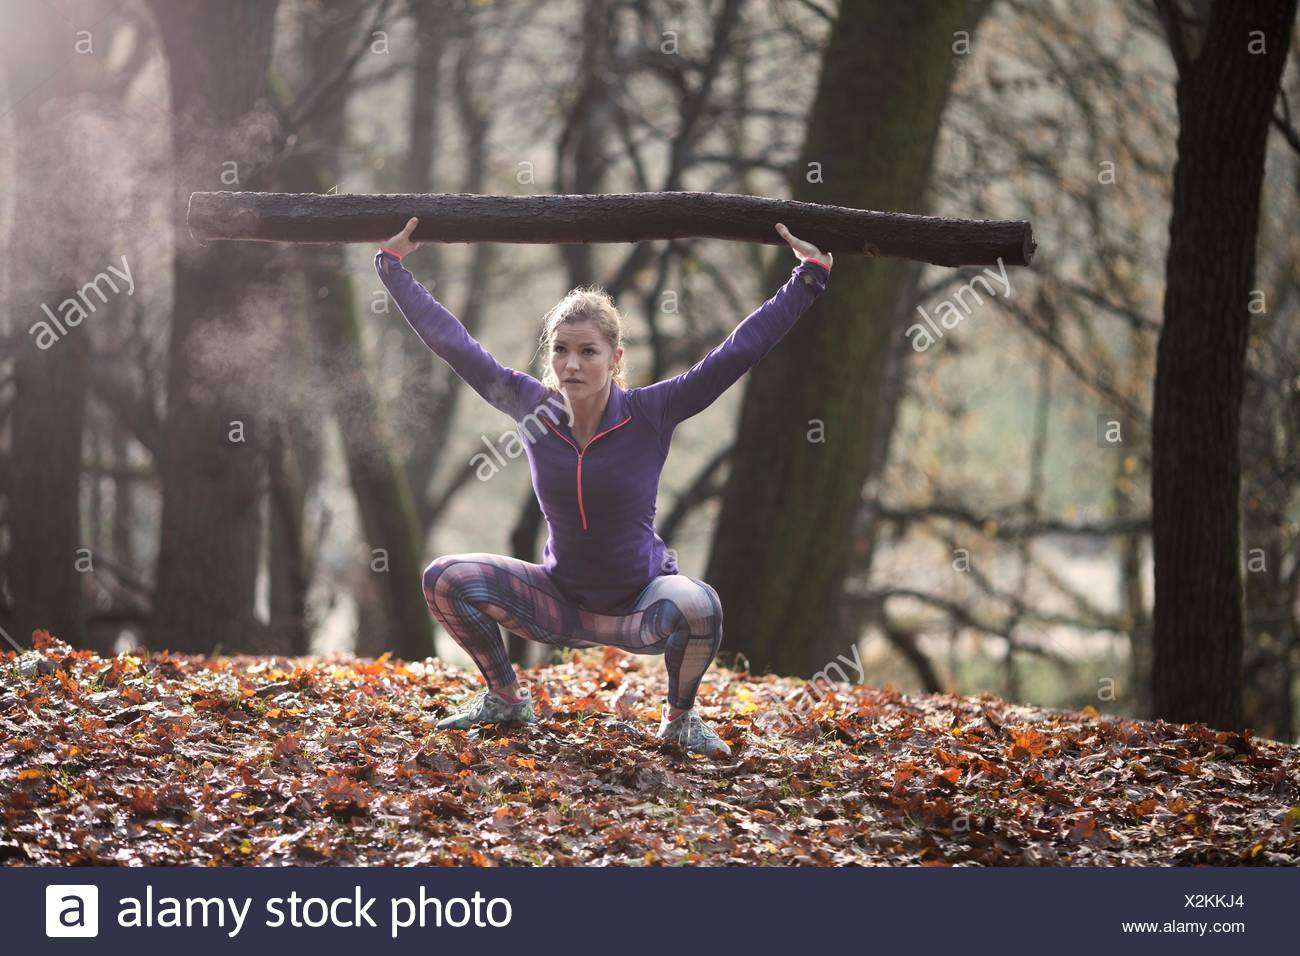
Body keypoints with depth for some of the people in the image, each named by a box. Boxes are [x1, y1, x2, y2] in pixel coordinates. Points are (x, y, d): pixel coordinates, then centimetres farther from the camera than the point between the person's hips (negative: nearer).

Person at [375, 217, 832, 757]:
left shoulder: (650, 414, -17)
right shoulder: (534, 409, -10)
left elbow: (740, 351, -18)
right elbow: (452, 343, -4)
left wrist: (809, 277, -19)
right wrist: (393, 269, -1)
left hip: (640, 605, -3)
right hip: (561, 603, 3)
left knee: (697, 607, -37)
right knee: (444, 580, -16)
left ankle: (680, 718, -5)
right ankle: (505, 700, 8)